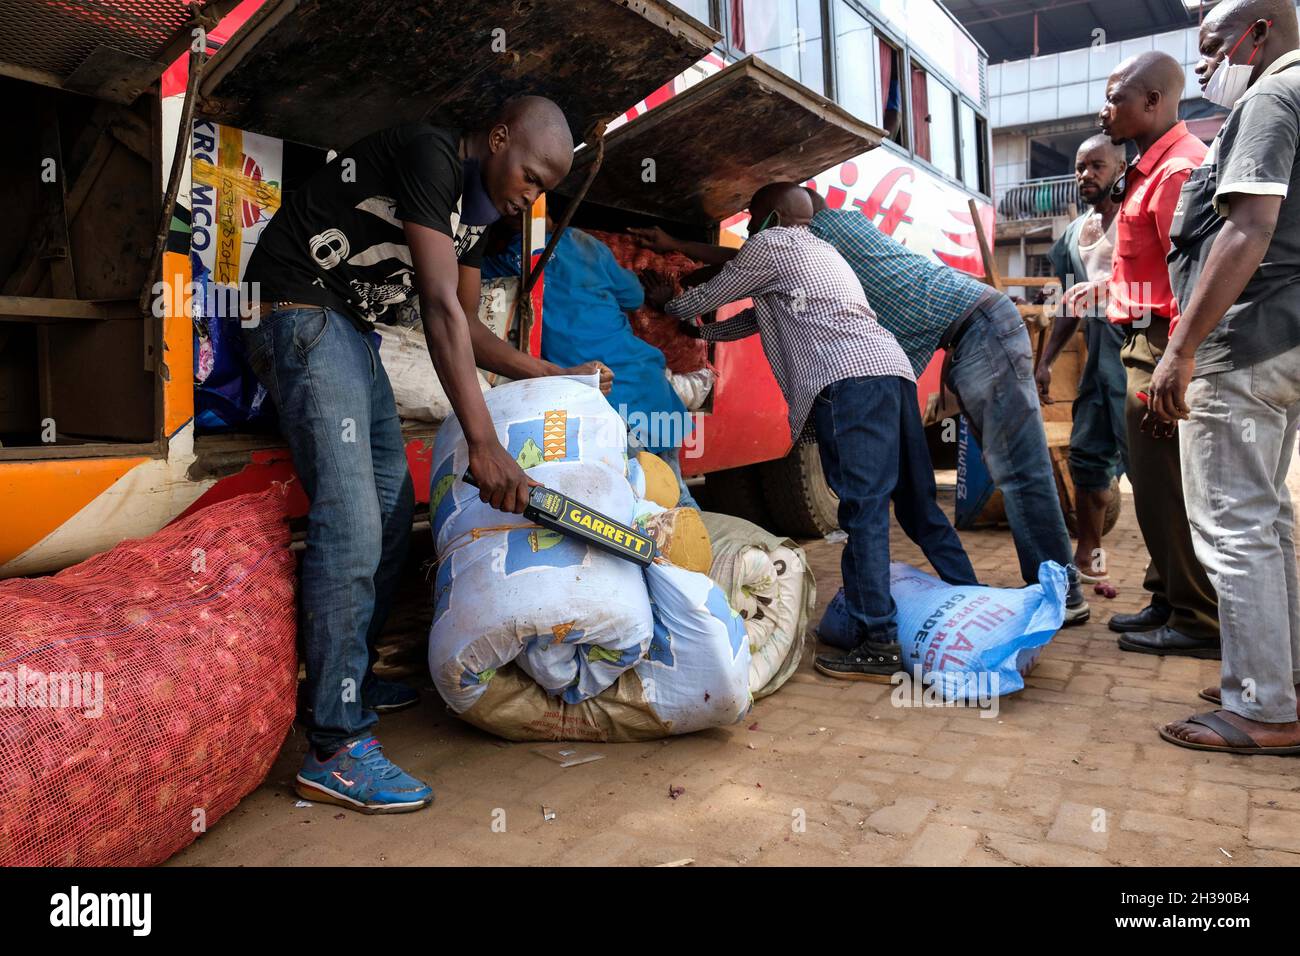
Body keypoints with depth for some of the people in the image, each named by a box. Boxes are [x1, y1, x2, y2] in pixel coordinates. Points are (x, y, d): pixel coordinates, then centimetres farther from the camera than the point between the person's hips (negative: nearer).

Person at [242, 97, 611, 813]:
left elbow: (464, 328, 18)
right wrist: (482, 442, -28)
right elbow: (440, 307, -25)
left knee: (393, 508, 11)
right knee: (350, 520, -18)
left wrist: (554, 375, 13)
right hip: (299, 313, -10)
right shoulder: (431, 155, -16)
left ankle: (349, 679, 24)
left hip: (349, 327, 11)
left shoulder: (474, 208, 13)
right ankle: (335, 750, -13)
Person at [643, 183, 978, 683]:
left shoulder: (771, 244, 9)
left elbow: (711, 295, 19)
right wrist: (697, 333, 48)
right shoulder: (820, 250, 36)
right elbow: (756, 318, 41)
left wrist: (669, 304, 39)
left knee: (863, 510, -12)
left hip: (850, 379, -9)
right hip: (894, 369, 9)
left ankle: (878, 646, -13)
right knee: (918, 505, 12)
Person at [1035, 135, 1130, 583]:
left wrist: (1106, 283, -33)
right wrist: (1045, 361, 19)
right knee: (1088, 453, 8)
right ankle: (1088, 553, 21)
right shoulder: (1074, 232, 19)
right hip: (1098, 359, 7)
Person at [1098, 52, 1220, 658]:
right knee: (1152, 484, 16)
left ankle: (1198, 621, 7)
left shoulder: (1179, 168, -13)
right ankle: (1169, 600, 28)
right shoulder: (1149, 169, 18)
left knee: (1168, 489, -5)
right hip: (1144, 344, 10)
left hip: (1163, 347, -10)